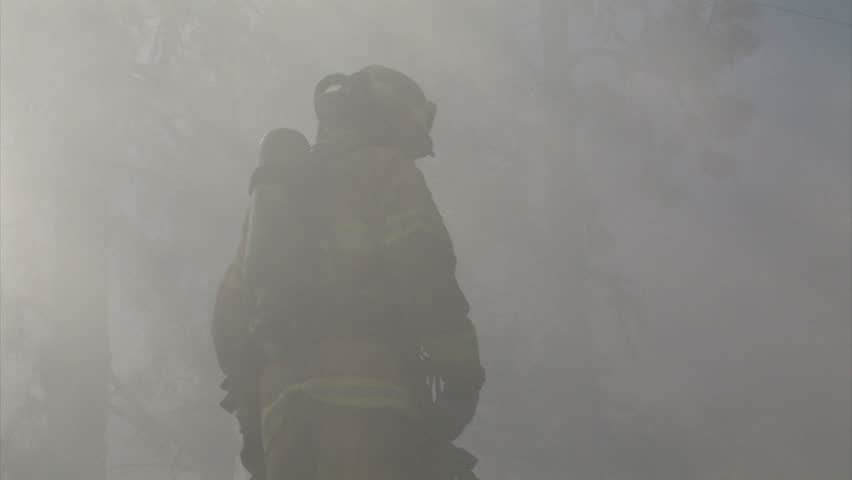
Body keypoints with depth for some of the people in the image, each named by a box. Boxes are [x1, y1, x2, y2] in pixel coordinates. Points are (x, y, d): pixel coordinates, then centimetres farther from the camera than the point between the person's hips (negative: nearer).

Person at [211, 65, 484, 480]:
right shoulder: (386, 171, 9)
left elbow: (232, 309, 26)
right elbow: (424, 274, -7)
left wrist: (250, 408, 27)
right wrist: (462, 377, -6)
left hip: (281, 400, 7)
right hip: (367, 391, -7)